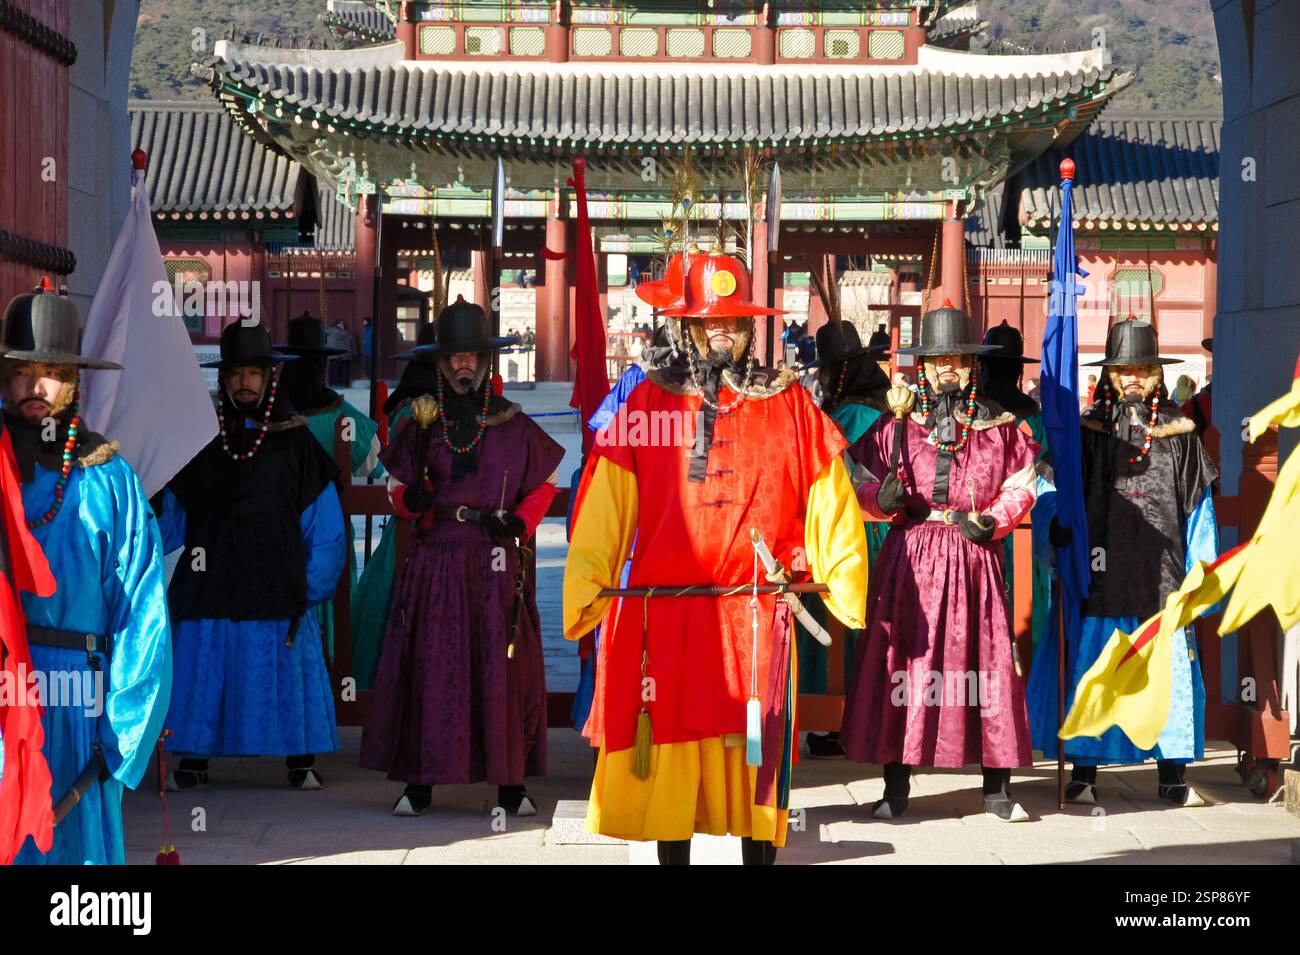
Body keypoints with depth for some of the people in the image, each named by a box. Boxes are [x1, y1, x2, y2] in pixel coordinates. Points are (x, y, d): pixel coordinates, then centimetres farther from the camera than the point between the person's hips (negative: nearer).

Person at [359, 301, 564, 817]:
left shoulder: (512, 423, 5)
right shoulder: (423, 422, 9)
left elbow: (545, 483, 13)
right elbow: (398, 487, 14)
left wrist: (519, 524, -3)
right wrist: (411, 498, -9)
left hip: (496, 563, -1)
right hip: (436, 558, 1)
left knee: (502, 668, -3)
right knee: (428, 666, -2)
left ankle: (511, 785, 3)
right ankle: (419, 783, 3)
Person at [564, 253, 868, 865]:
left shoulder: (788, 407, 7)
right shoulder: (649, 403, 6)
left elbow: (828, 504, 3)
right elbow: (605, 509, 1)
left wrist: (847, 589, -4)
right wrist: (585, 589, -8)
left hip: (754, 613, 0)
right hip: (664, 611, 0)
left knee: (755, 754, 2)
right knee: (668, 753, 5)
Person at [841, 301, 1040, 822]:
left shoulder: (998, 424, 6)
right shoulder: (896, 423, 5)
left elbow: (1019, 486, 7)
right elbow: (864, 481, 6)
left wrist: (992, 520, -10)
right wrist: (883, 498, -15)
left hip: (976, 555, 0)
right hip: (909, 556, 0)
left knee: (986, 658, 0)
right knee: (901, 660, -1)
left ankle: (997, 786, 9)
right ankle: (895, 786, 9)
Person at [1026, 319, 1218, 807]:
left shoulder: (1179, 433, 9)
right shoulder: (1087, 431, 8)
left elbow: (1197, 504, 10)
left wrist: (1200, 567, 5)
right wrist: (1063, 553, -2)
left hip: (1161, 573, 1)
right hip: (1101, 571, 0)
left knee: (1169, 669, -1)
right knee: (1091, 665, -1)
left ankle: (1173, 775, 7)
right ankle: (1083, 774, 6)